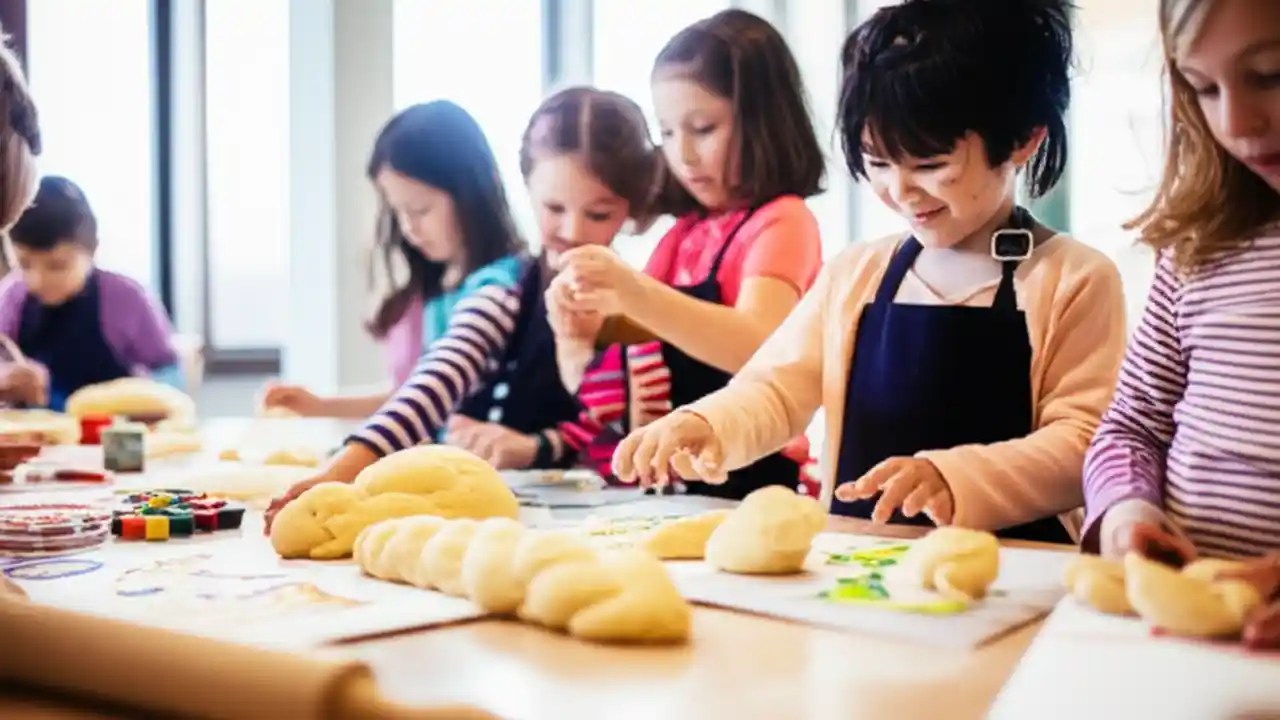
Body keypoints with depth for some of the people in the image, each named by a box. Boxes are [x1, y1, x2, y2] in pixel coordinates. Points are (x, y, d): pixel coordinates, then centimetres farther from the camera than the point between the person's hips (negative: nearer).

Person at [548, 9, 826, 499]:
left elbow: (754, 349, -23)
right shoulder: (683, 233, 14)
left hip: (743, 485, -6)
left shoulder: (782, 222, -5)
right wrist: (580, 321, -5)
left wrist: (632, 292, -33)